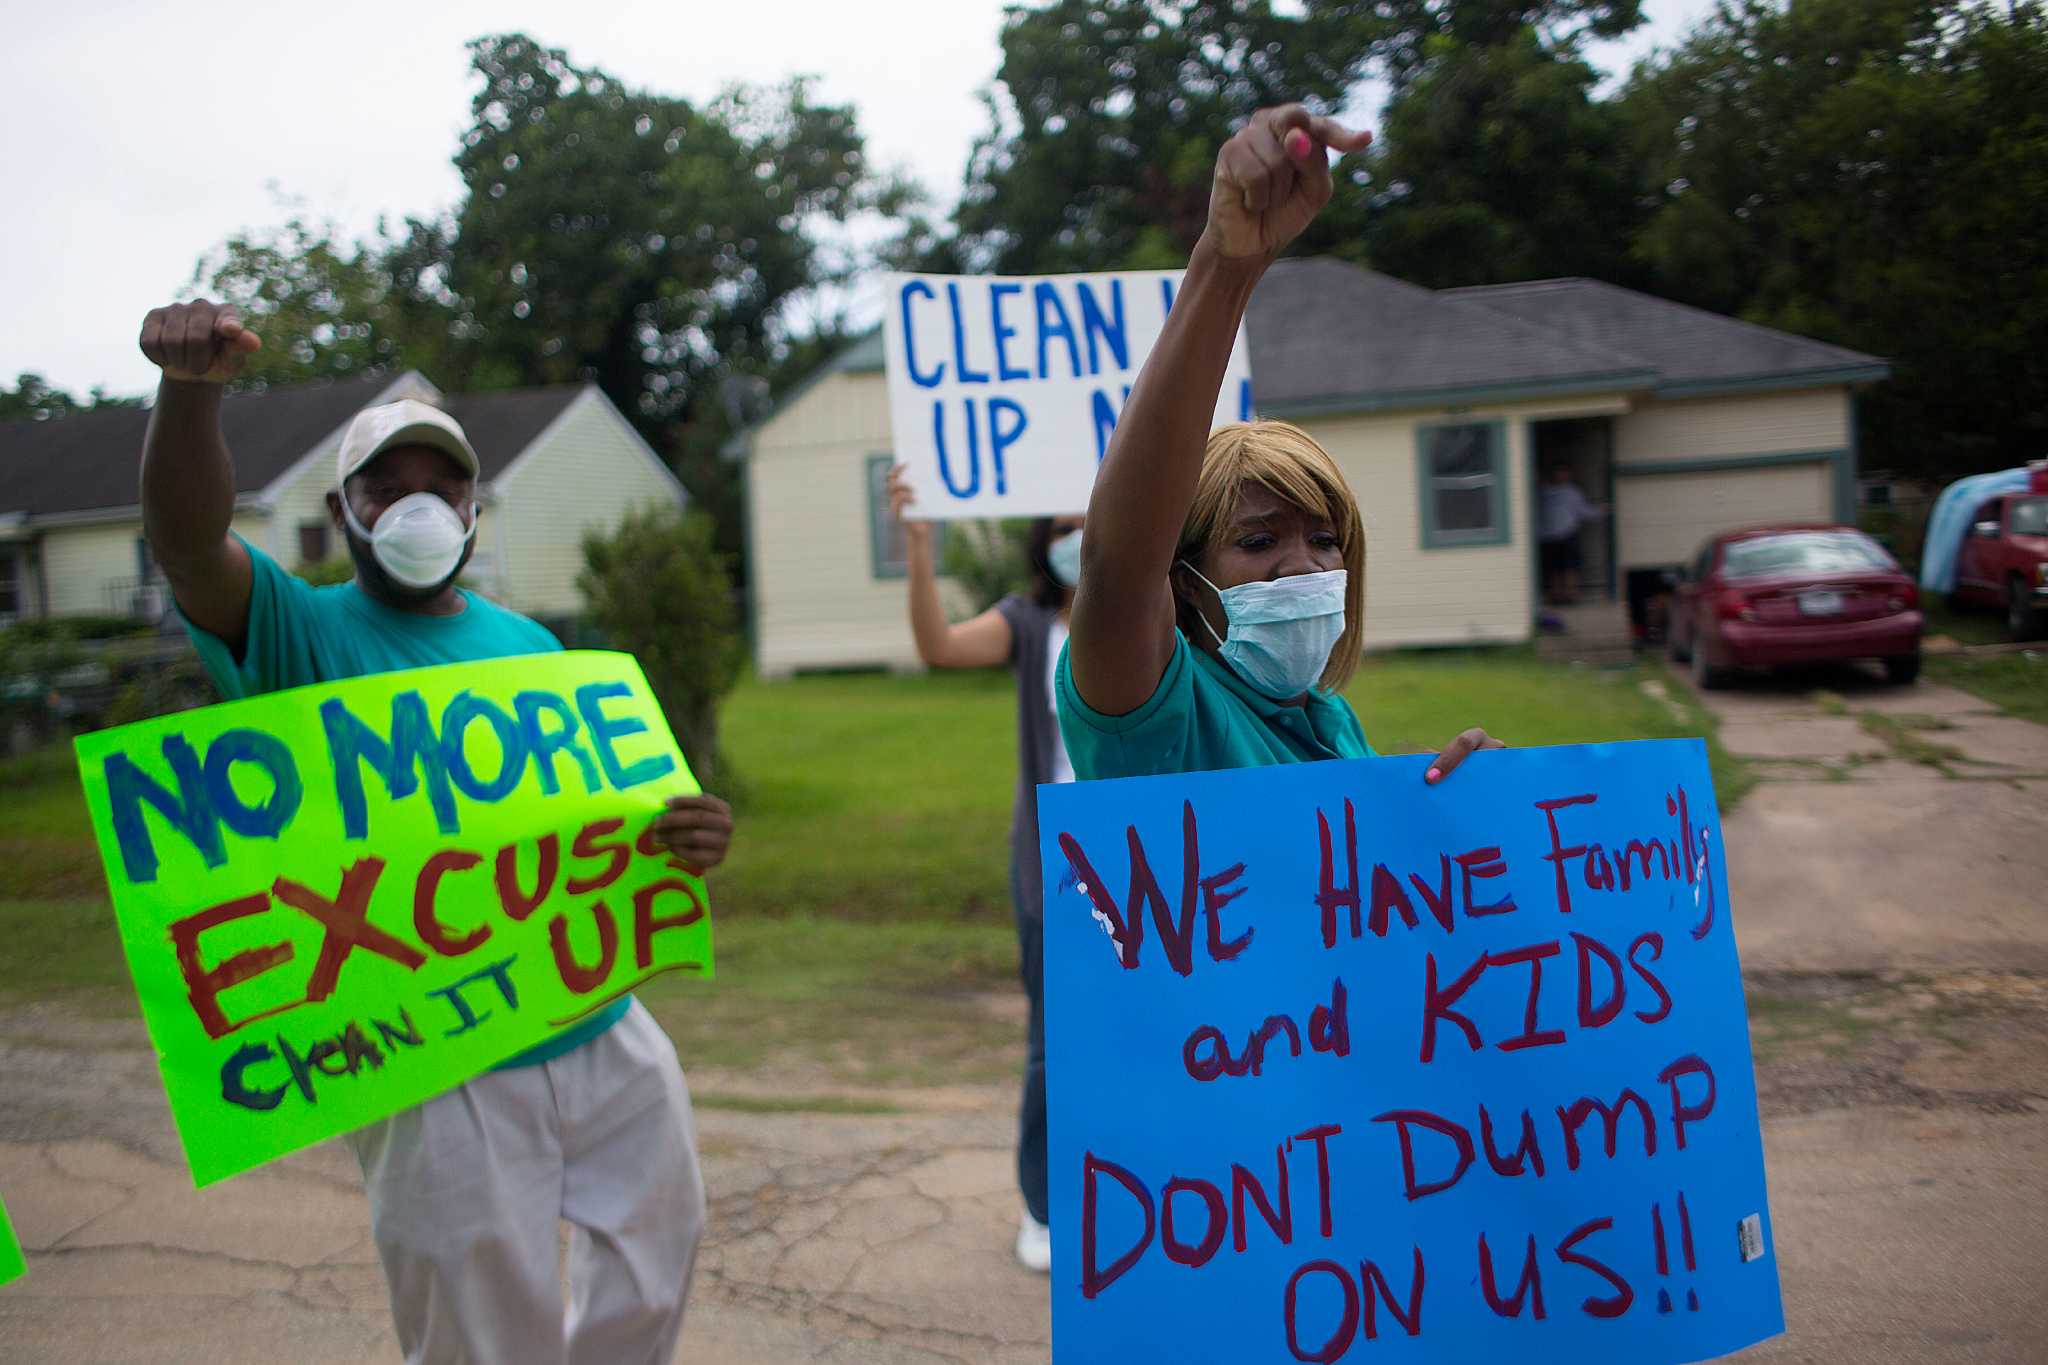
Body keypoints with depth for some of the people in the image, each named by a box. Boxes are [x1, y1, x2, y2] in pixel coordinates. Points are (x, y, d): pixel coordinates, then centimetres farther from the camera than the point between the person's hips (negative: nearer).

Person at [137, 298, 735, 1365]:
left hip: (607, 1035, 5)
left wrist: (688, 838, -11)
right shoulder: (306, 636, -4)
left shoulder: (530, 648, 10)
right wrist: (191, 388, -43)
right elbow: (187, 539, -24)